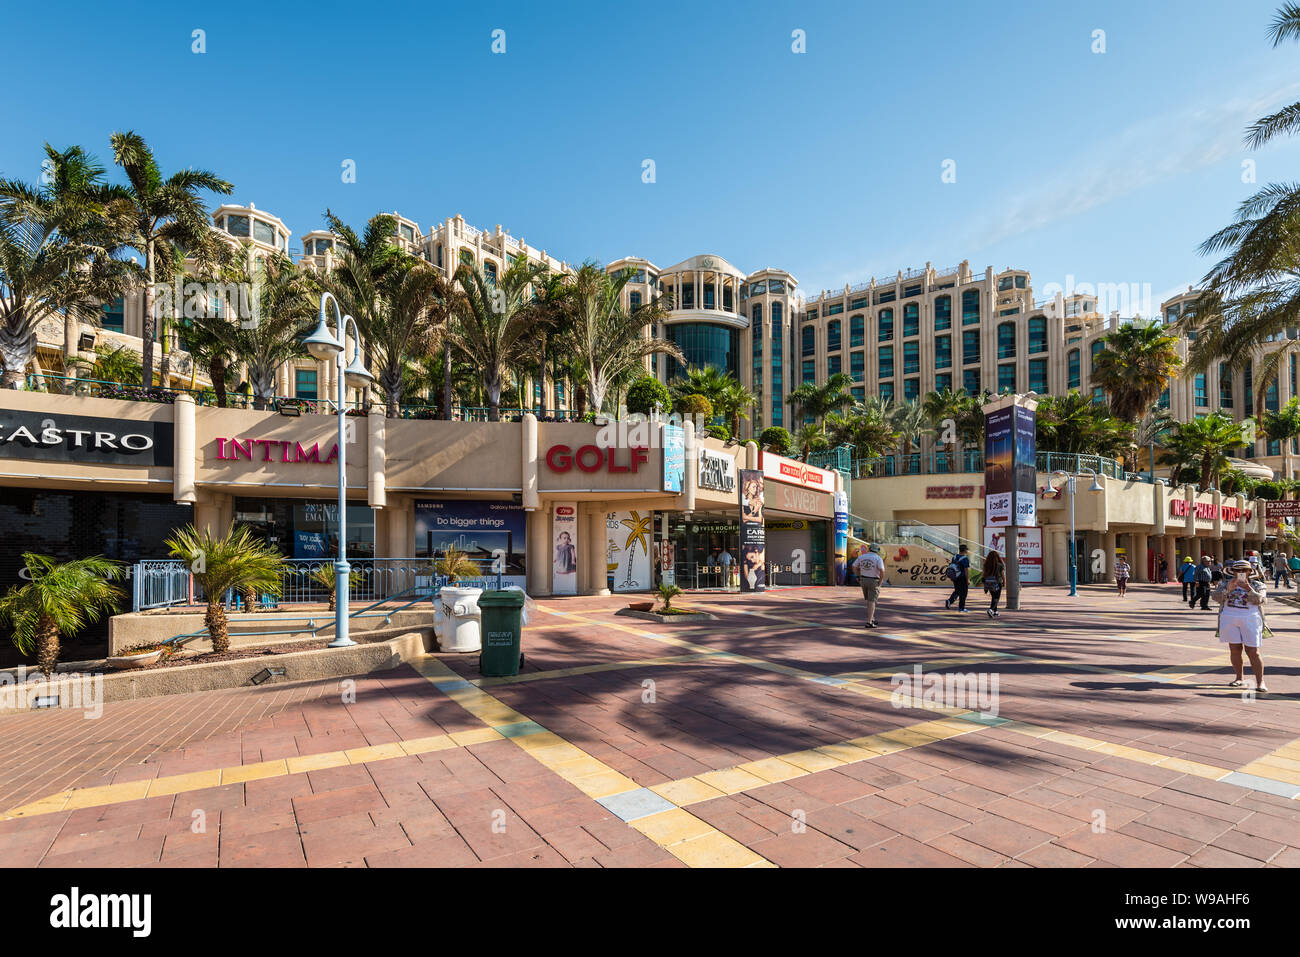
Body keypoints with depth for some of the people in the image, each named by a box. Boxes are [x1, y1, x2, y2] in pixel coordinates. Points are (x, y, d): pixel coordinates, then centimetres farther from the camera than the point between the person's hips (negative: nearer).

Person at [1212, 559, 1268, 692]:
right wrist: (1228, 589, -16)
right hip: (1229, 619, 2)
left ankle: (1260, 681, 1)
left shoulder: (1258, 585, 6)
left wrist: (1248, 589, -23)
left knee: (1253, 652, -4)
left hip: (1250, 620, -2)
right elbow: (1216, 597, -2)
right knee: (1234, 649, 5)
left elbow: (1259, 600, -10)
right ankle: (1240, 678, 15)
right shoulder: (1225, 583, 10)